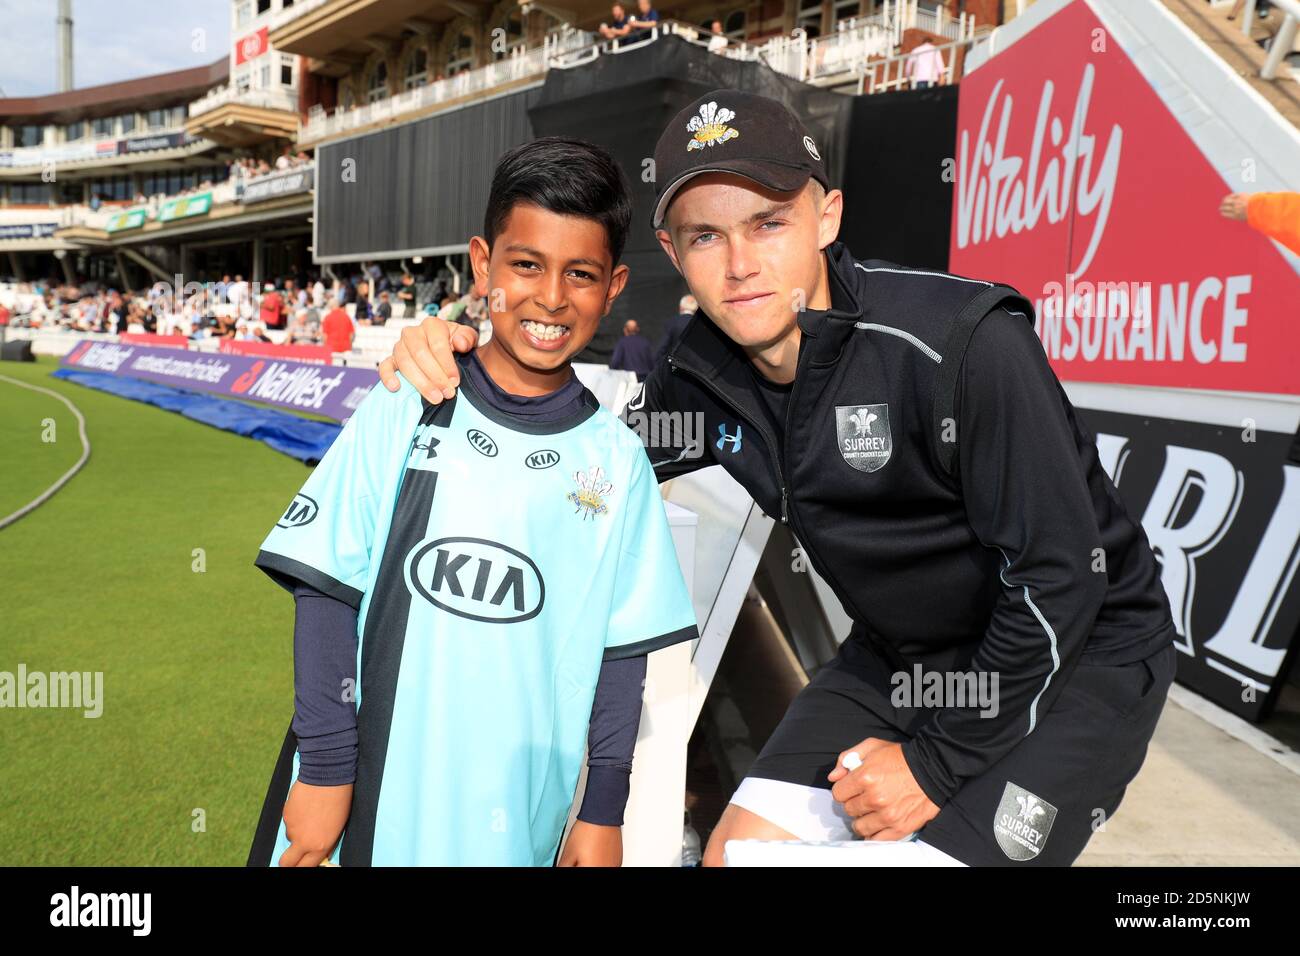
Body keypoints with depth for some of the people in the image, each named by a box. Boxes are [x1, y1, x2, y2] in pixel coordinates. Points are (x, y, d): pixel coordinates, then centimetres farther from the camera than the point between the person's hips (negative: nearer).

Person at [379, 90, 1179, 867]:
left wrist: (939, 760, -14)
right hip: (899, 655, 6)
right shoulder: (709, 376, -8)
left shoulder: (966, 344, -27)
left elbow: (1063, 578, -22)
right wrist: (457, 373, -13)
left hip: (1078, 653, -5)